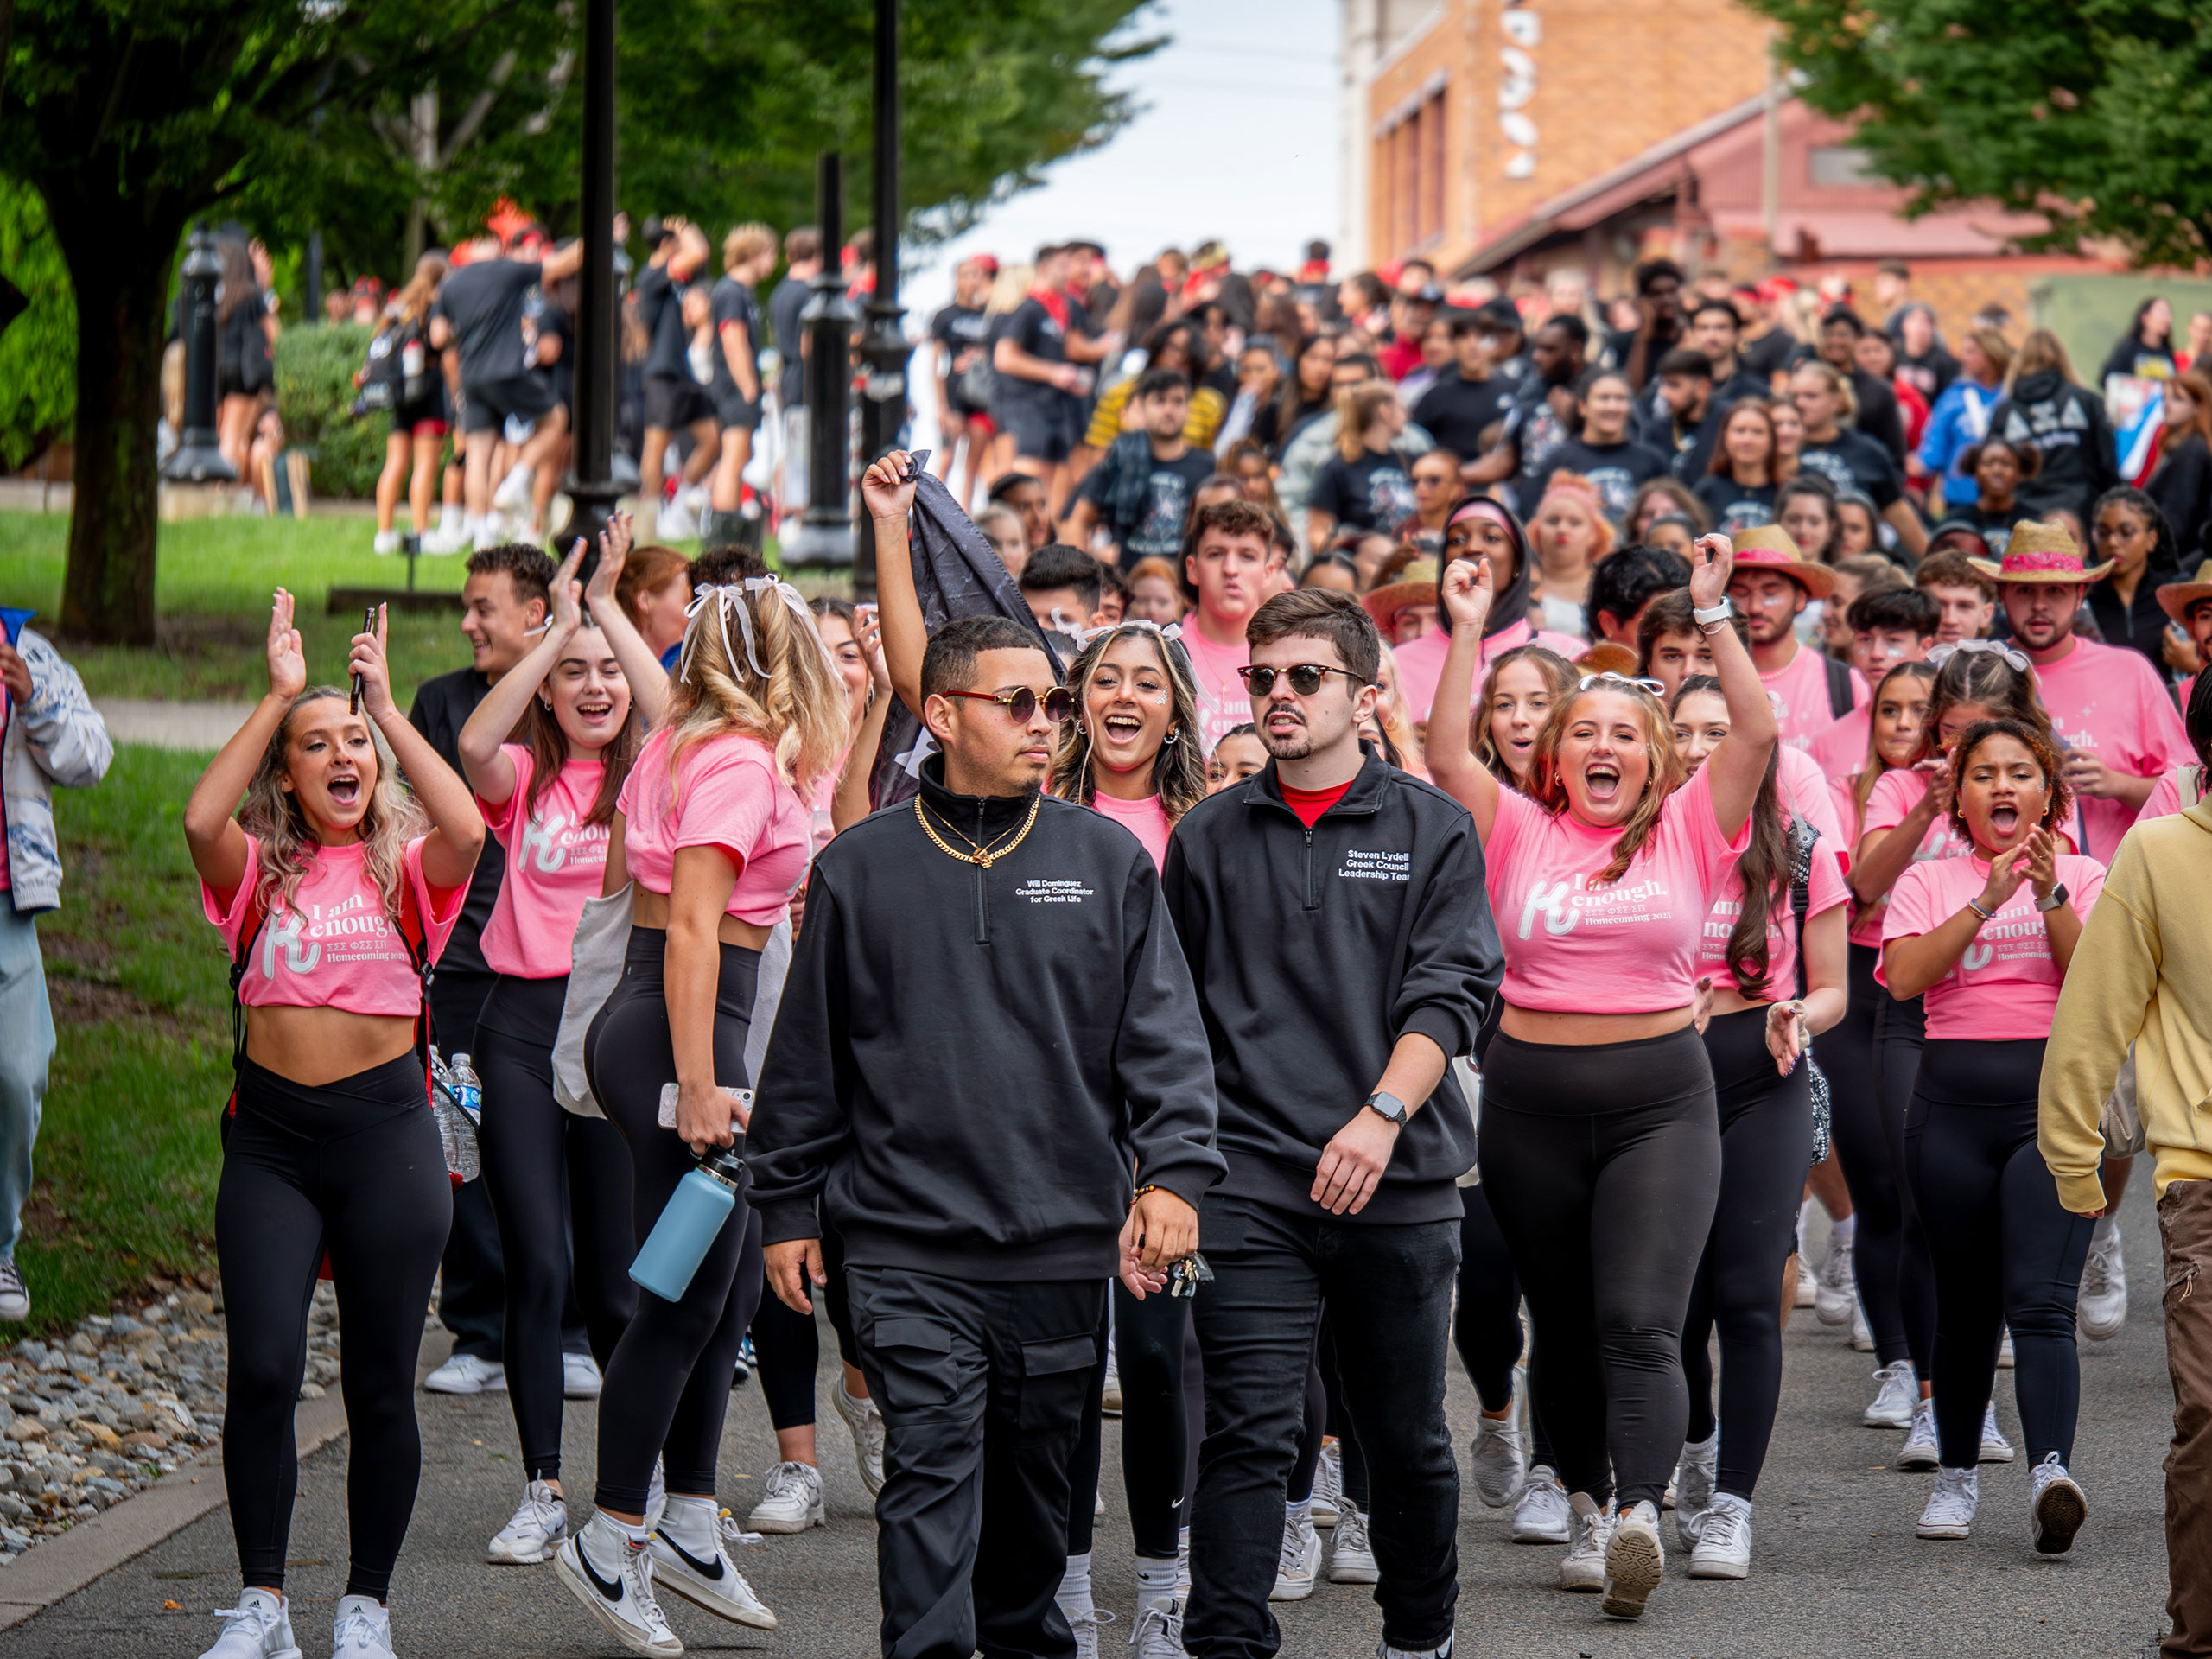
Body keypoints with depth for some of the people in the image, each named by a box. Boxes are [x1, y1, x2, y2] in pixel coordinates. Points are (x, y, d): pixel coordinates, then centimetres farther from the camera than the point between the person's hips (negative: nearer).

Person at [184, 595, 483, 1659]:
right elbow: (200, 820, -16)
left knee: (380, 1388, 4)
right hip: (271, 1133, 1)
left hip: (384, 1130, 0)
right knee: (262, 1370, -8)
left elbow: (467, 830, -19)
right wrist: (277, 695, -12)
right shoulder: (261, 870, 5)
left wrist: (387, 707, -13)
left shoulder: (406, 868, 3)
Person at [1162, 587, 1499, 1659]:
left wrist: (1383, 1113, -20)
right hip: (1249, 1180, 0)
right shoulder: (1209, 838, 9)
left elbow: (1451, 992, -5)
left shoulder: (1431, 828, 4)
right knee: (1247, 1434, -9)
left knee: (1406, 1439, 10)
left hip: (1398, 1184, 0)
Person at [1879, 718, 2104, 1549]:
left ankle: (2050, 1472, -30)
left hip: (2056, 1101, -2)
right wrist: (1986, 900, -14)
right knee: (1965, 1307, 7)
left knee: (2041, 1301, -16)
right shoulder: (1928, 883, 10)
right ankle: (1956, 1474, 23)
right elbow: (1905, 976, -7)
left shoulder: (2085, 879, 9)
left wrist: (2050, 897, -17)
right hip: (1954, 1105, 2)